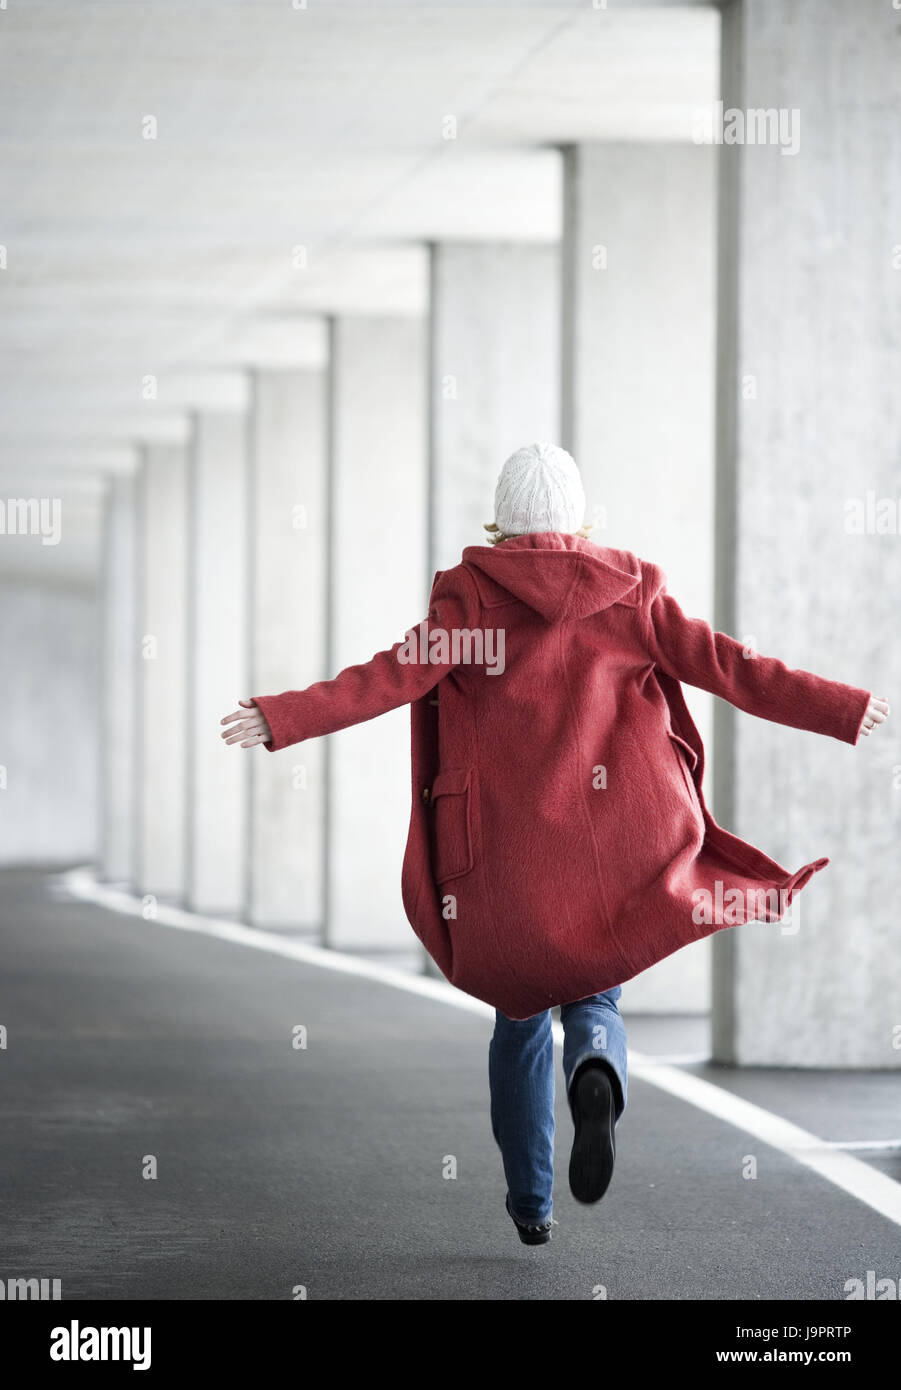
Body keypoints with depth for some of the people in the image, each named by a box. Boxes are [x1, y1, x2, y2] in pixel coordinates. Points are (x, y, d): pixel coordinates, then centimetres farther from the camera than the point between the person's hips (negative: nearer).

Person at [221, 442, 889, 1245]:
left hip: (507, 848, 0)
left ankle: (531, 1203, 17)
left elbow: (396, 676, -14)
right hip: (610, 841, 0)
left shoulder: (473, 592, -2)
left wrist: (282, 720, -15)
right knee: (592, 998, 15)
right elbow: (726, 666, -3)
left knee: (521, 1014, 18)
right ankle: (596, 1076, -22)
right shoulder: (627, 592, 2)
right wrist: (845, 710, 1)